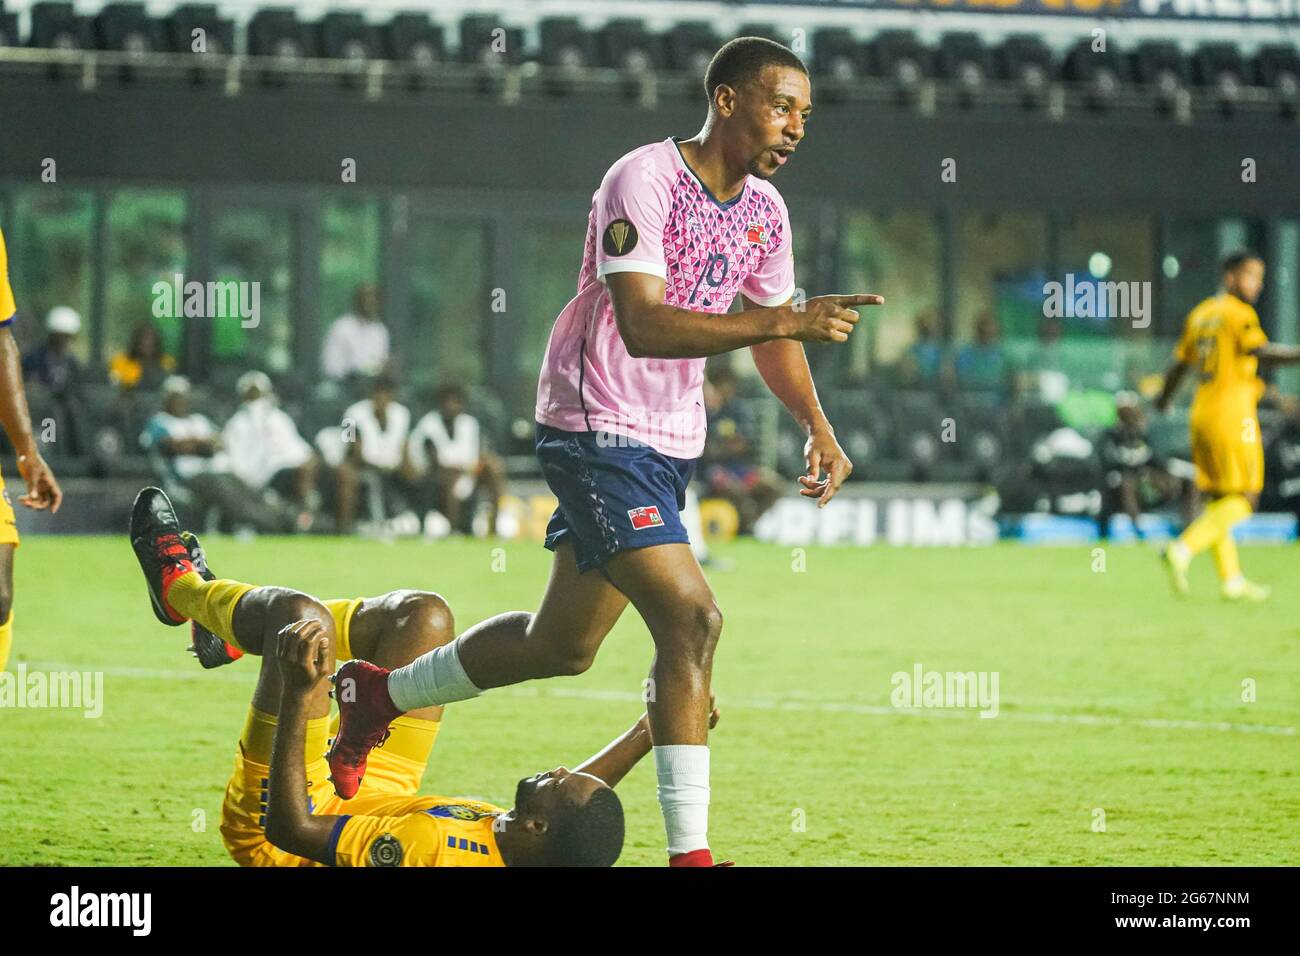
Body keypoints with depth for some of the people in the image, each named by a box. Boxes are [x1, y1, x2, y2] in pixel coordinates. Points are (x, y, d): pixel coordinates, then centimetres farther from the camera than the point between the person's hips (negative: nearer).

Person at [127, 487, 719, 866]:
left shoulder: (431, 853, -47)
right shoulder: (553, 856, -26)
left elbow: (292, 829, -41)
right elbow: (577, 809, 1)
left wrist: (298, 696, -44)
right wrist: (650, 733, 1)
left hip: (266, 829, -7)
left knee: (300, 613, -14)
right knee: (421, 615, 6)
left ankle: (183, 588, 24)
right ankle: (203, 601, 29)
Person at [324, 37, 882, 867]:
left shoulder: (764, 210, 7)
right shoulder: (644, 183, -19)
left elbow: (772, 334, 22)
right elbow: (641, 325, -31)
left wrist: (818, 428, 6)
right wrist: (783, 321, -37)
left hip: (668, 447, 9)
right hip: (598, 430, -9)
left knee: (563, 645, 16)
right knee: (692, 619, -20)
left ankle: (379, 695, 37)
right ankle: (689, 851, -16)